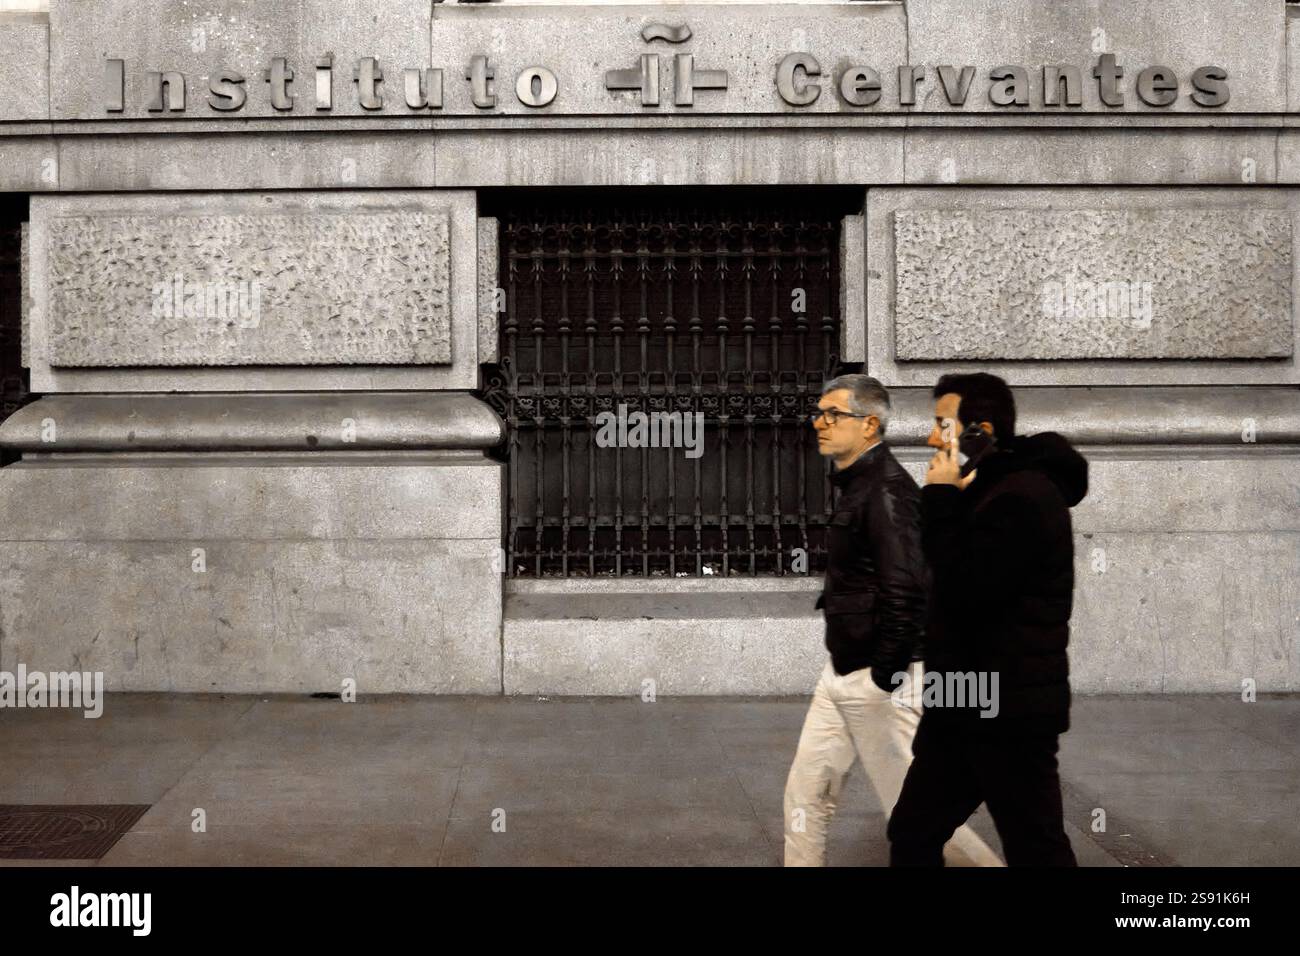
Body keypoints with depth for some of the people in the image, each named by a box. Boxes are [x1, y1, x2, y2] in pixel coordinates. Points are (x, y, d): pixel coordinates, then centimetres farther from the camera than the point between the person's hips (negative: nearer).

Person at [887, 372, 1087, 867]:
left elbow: (964, 593, -23)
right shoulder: (989, 491, 15)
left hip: (1009, 714, -10)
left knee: (1035, 849, 1)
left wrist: (940, 502, -17)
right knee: (912, 833, 14)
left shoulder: (1023, 497, -19)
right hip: (966, 707, 10)